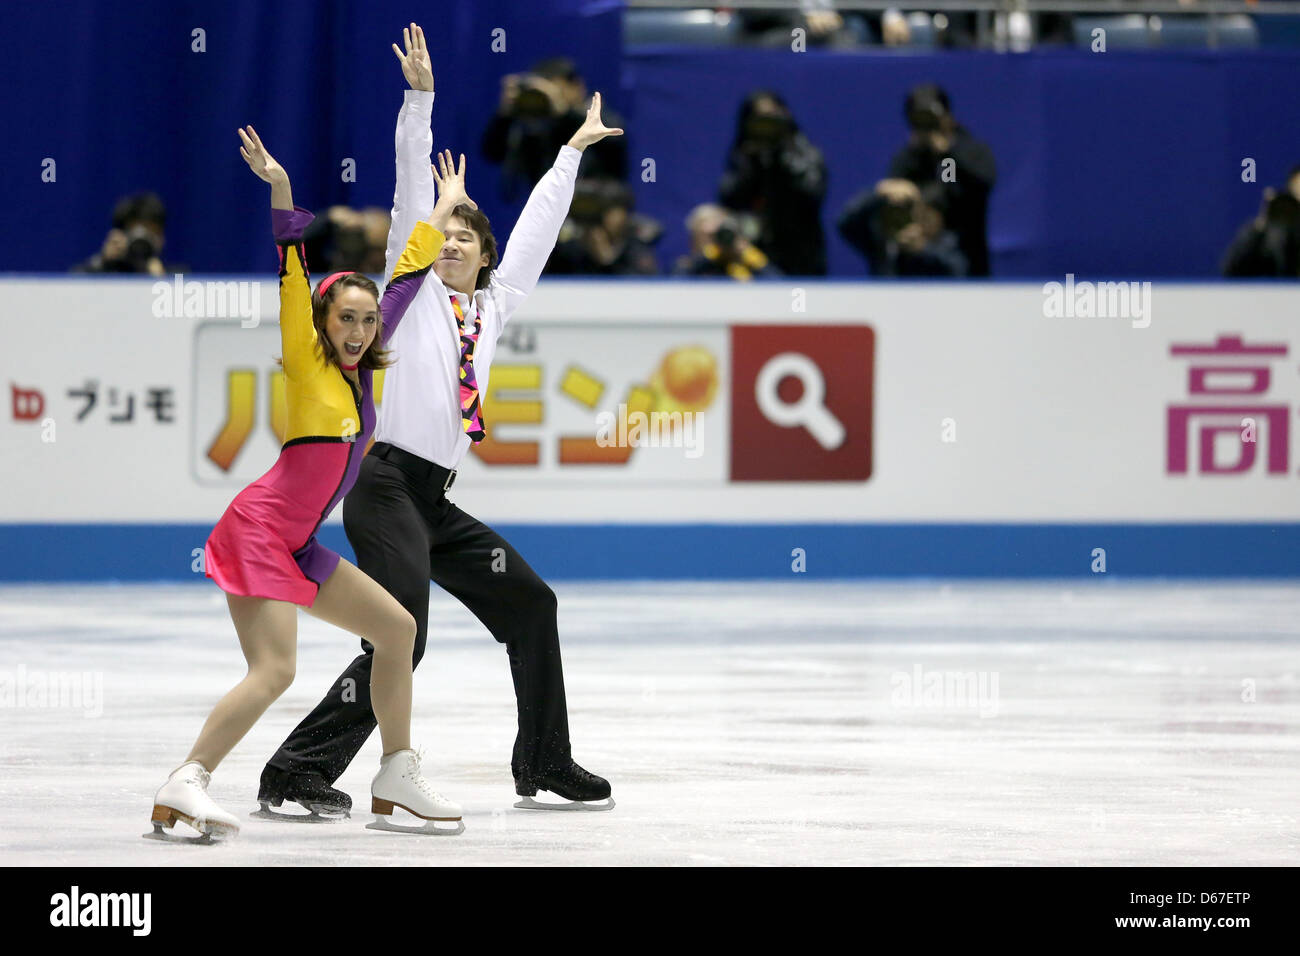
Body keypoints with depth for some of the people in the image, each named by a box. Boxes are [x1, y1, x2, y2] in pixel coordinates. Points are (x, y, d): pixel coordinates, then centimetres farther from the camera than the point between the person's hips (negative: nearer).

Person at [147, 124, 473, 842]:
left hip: (298, 549, 9)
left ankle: (397, 778, 19)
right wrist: (280, 190, -25)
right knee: (274, 670, -22)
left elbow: (405, 277, 21)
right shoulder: (307, 362, -5)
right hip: (260, 529, -9)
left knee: (396, 628, 12)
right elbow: (293, 274, -15)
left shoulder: (361, 368, 12)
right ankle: (184, 786, -28)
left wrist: (443, 209, 31)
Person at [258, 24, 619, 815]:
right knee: (402, 638, -20)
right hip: (388, 488, -8)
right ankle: (297, 772, -18)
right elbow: (412, 191, -1)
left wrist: (574, 149, 36)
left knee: (529, 602, 13)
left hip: (437, 503, 8)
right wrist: (420, 97, -5)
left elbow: (536, 229, 28)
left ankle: (545, 766, 23)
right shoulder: (414, 290, 5)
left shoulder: (494, 307, 19)